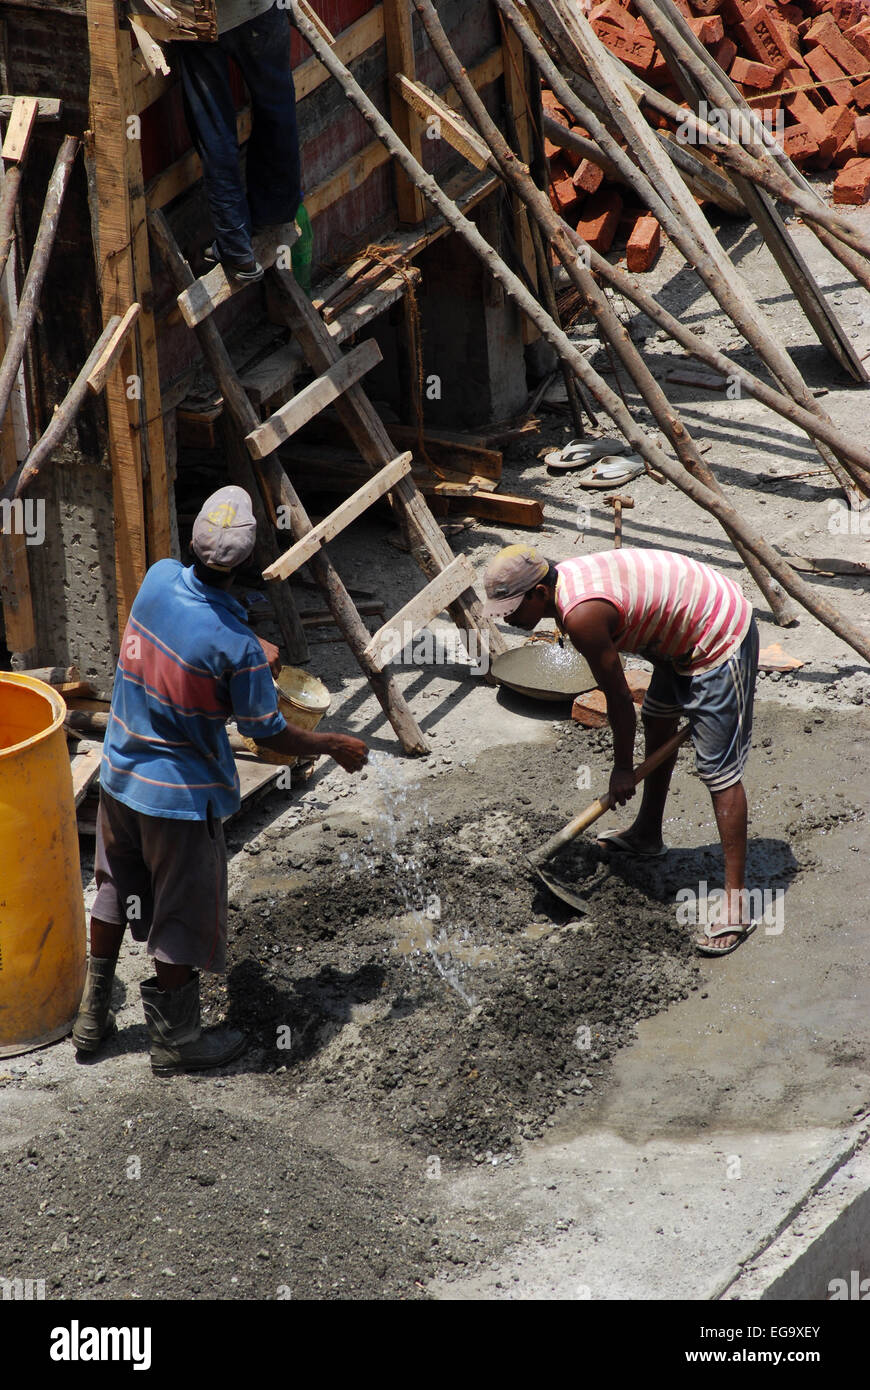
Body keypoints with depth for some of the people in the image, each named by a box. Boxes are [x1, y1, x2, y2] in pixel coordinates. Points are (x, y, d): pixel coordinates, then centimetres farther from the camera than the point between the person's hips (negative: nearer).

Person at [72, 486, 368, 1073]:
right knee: (183, 919, 12)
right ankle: (175, 1041, 27)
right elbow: (271, 734, -13)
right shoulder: (236, 648, -27)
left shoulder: (159, 578, -11)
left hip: (119, 775, 7)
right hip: (181, 797, -6)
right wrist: (338, 747, 2)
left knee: (116, 893, 24)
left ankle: (92, 1016, 37)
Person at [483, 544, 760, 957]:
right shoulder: (562, 579, 0)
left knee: (719, 770, -11)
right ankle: (647, 836, 47)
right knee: (658, 720, 27)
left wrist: (623, 767, -3)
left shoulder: (582, 615, -29)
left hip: (721, 640, -11)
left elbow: (618, 700, -17)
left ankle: (736, 904, -9)